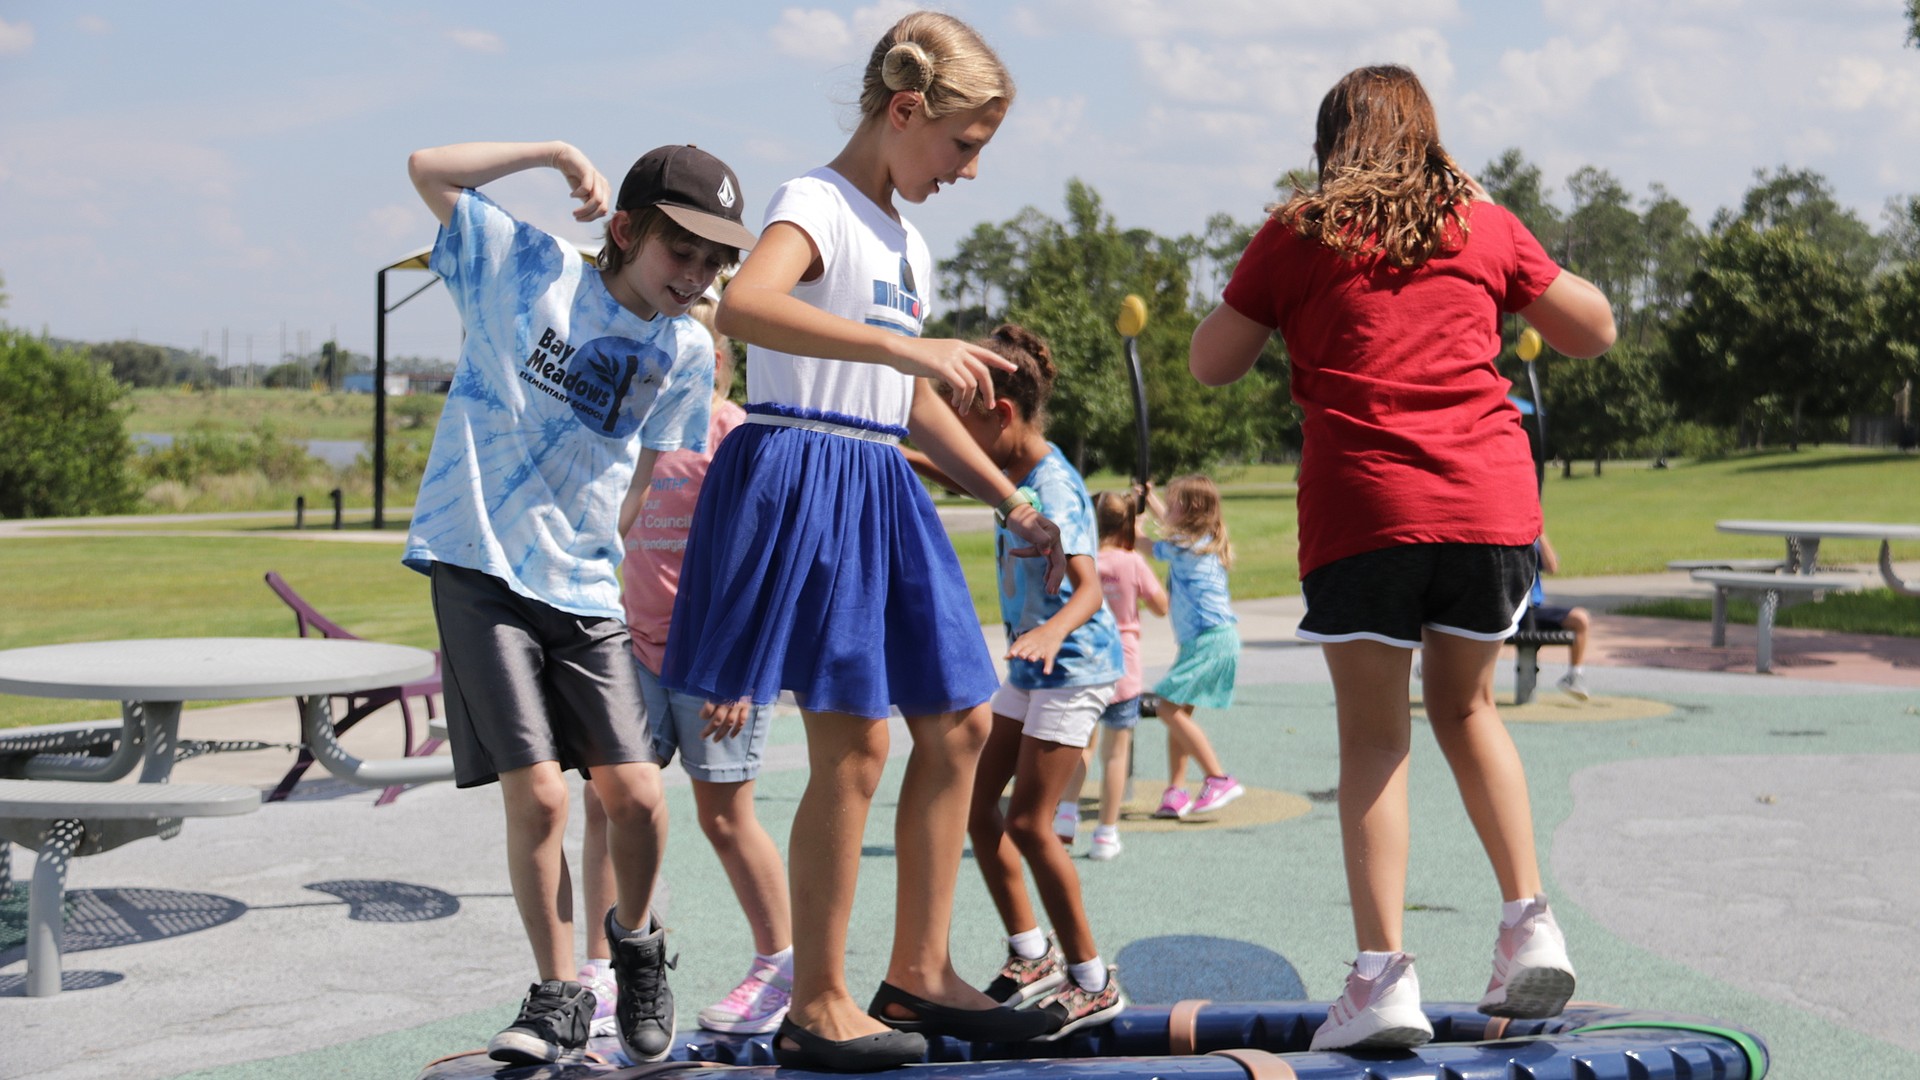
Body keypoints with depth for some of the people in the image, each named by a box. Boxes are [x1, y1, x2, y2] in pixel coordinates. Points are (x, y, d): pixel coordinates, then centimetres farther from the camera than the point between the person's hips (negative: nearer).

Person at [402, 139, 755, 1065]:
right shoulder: (530, 269, -2)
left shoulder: (687, 351, 8)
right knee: (537, 794, -11)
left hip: (585, 587, 3)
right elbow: (427, 169, -6)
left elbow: (655, 491, 13)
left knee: (635, 794, -5)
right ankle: (559, 999, 9)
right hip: (481, 566, -3)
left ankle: (634, 939, 27)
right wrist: (556, 155, -7)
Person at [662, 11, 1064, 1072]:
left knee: (957, 722, 10)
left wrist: (1013, 504, 25)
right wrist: (903, 344, -37)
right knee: (854, 743, -10)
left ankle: (918, 975, 20)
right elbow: (742, 305, -32)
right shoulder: (815, 206, -10)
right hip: (804, 479, -10)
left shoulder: (905, 240, 19)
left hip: (880, 494, 10)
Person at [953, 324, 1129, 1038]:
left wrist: (1054, 631, -56)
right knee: (978, 805, 9)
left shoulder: (1054, 489, -24)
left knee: (1029, 824, -12)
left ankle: (1094, 983, -1)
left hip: (1074, 667, -10)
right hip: (1030, 668, 10)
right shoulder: (1014, 471, 4)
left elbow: (1089, 587, -36)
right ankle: (1031, 957, 22)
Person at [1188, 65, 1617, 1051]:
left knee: (1371, 736, 5)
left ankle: (1383, 975, -3)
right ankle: (1530, 924, 13)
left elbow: (1209, 364, 14)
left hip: (1362, 512, -2)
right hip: (1491, 505, 3)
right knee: (1465, 706, 22)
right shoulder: (1485, 225, 12)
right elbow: (1594, 331, 22)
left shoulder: (1298, 236, 7)